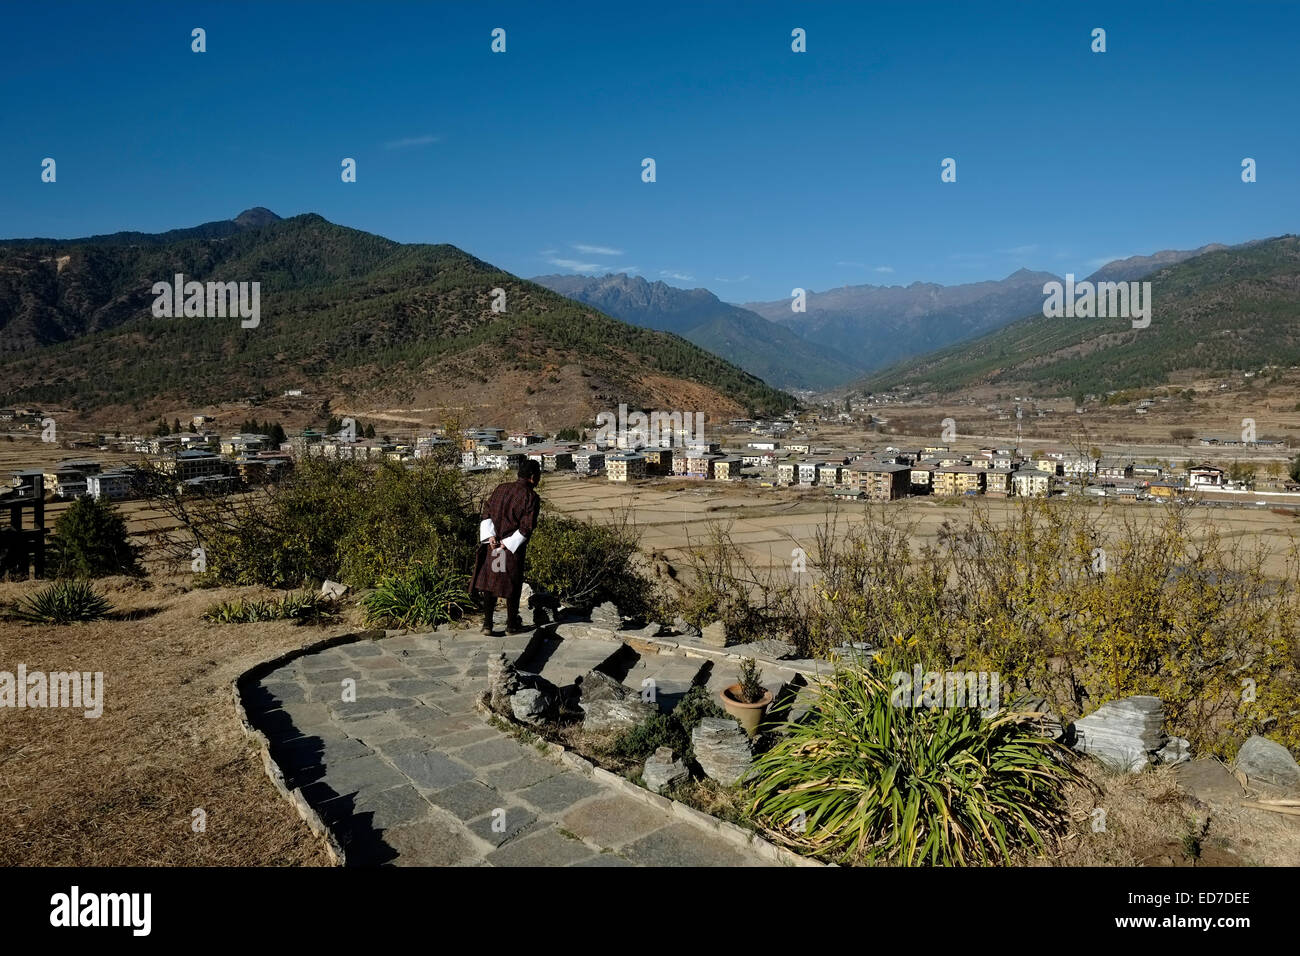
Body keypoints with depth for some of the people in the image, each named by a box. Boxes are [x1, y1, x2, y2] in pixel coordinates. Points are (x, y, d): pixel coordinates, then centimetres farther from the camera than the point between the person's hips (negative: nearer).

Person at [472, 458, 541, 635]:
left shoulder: (501, 488, 5)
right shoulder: (532, 498, -11)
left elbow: (486, 511, 1)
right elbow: (527, 527, -16)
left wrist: (491, 536, -6)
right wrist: (508, 544, -11)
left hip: (492, 544, 4)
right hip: (513, 548, -4)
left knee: (489, 582, 11)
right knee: (512, 585, 10)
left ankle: (487, 624, 11)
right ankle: (512, 624, 21)